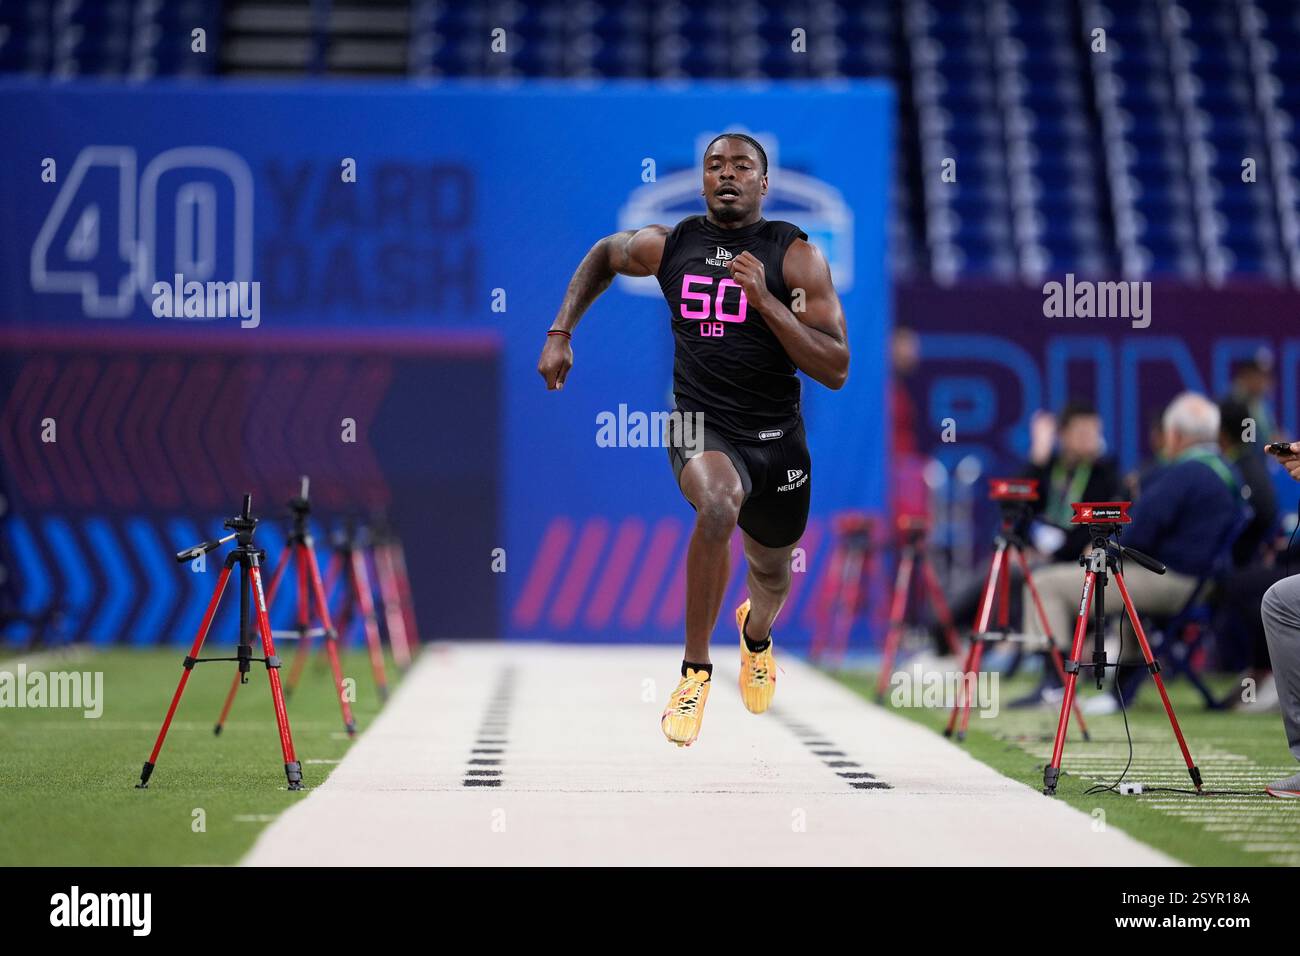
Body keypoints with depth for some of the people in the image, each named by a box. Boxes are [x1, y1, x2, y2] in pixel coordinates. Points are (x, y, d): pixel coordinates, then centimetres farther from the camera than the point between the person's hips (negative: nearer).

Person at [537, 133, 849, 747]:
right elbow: (604, 255, 21)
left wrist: (765, 301, -24)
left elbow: (836, 371, -15)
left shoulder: (797, 257, -10)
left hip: (776, 438, 1)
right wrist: (560, 334, 14)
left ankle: (756, 635, 63)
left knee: (771, 574, 22)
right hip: (699, 427, -1)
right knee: (719, 502, -36)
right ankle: (696, 672, -22)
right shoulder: (667, 246, -3)